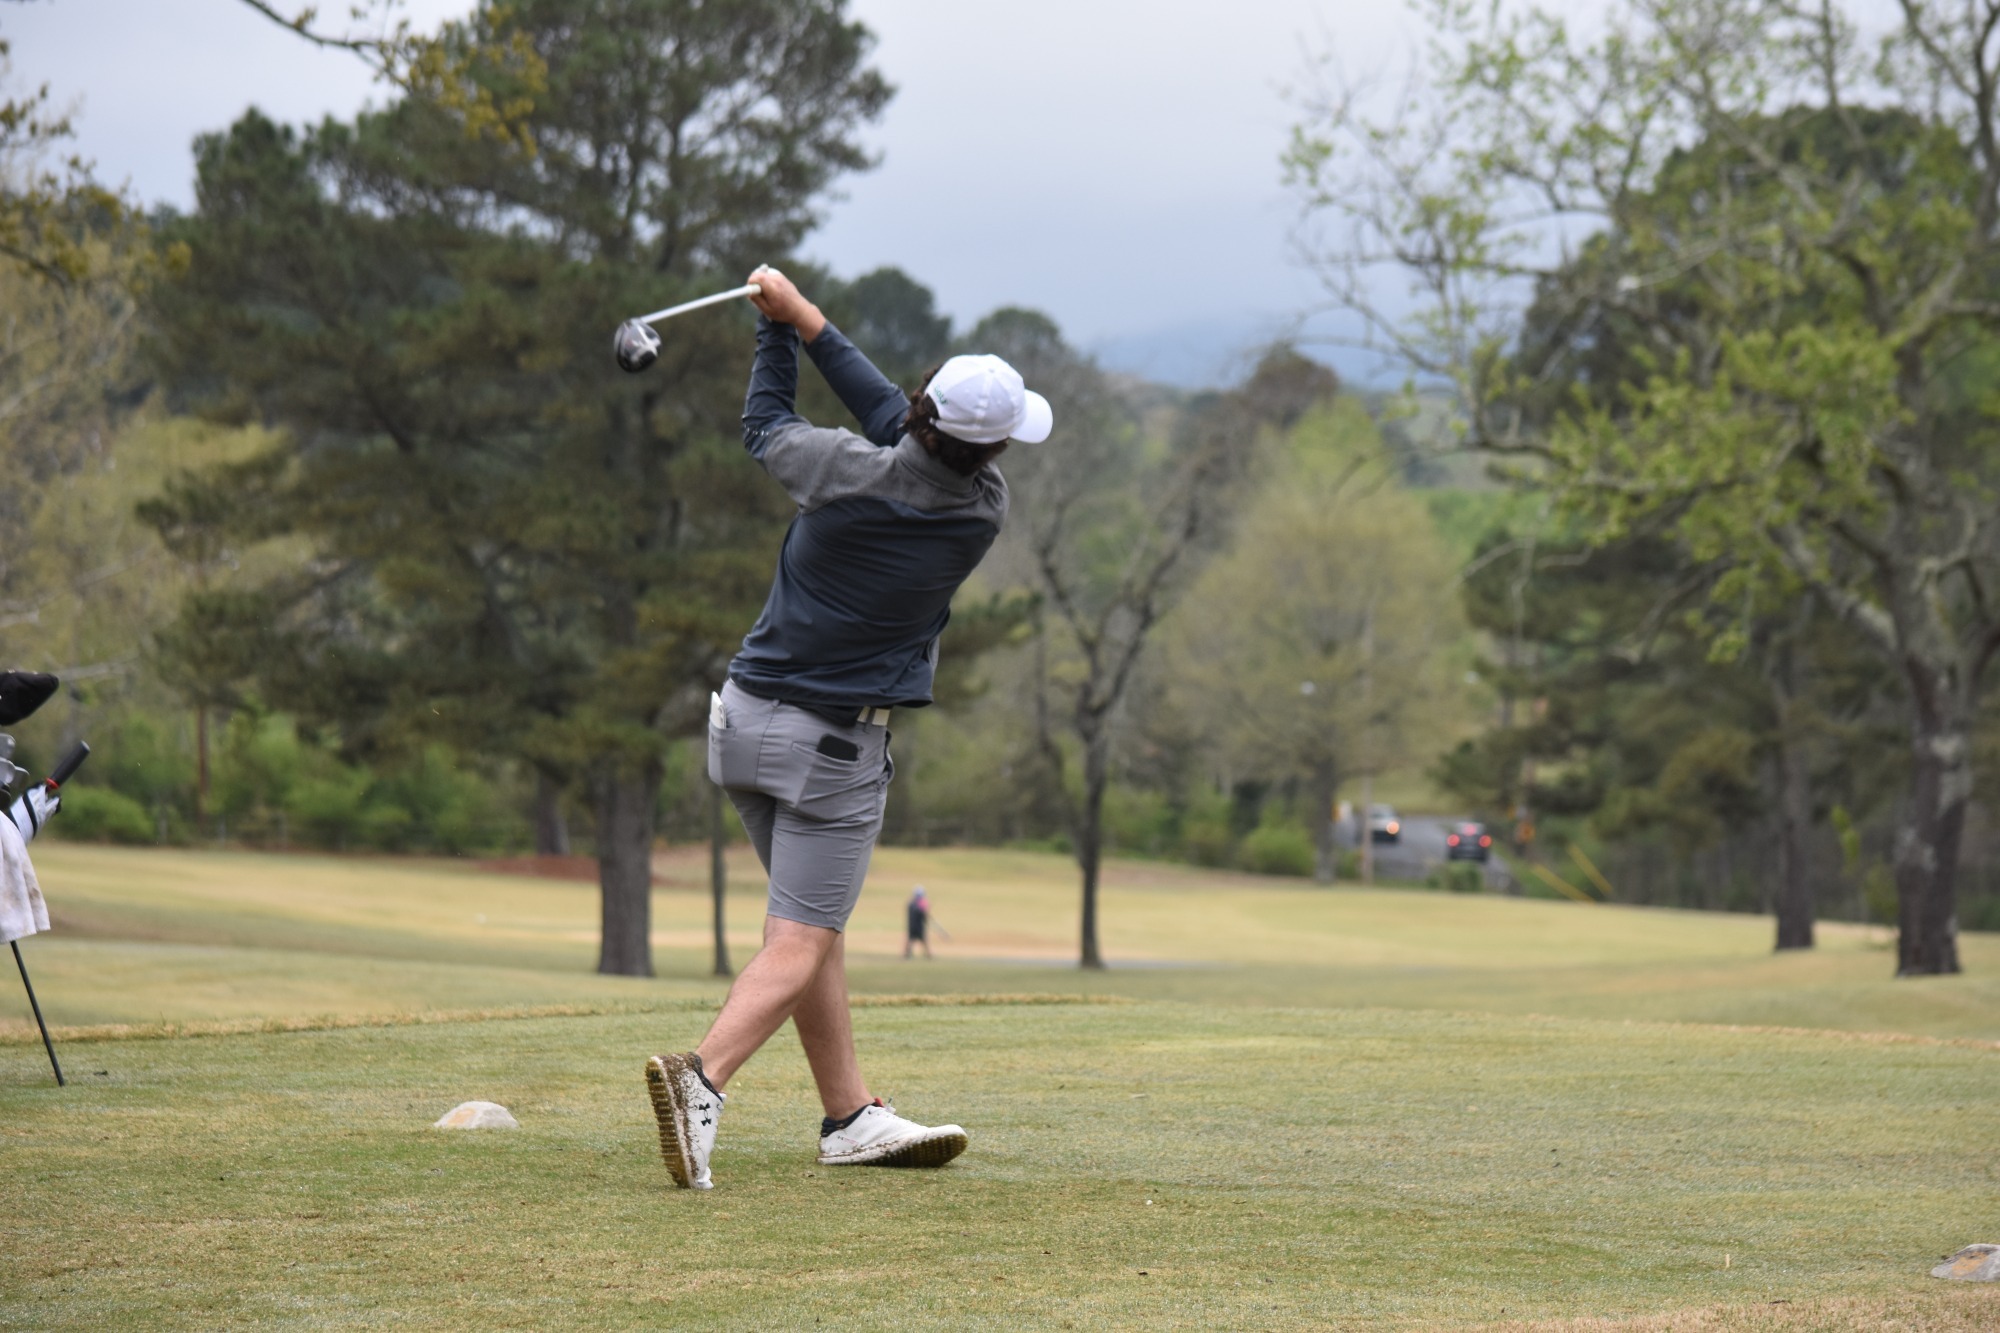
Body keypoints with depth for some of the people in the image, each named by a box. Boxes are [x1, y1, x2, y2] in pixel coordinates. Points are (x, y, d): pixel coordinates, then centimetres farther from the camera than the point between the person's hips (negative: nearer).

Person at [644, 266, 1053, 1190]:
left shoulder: (844, 469, -11)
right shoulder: (982, 514, -11)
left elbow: (765, 426, 12)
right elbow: (897, 423, 4)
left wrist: (782, 325, 23)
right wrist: (807, 319, 8)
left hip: (744, 721, 5)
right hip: (834, 745, -5)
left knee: (814, 924, 16)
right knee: (800, 943, -6)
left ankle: (851, 1117, 19)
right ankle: (703, 1078, -31)